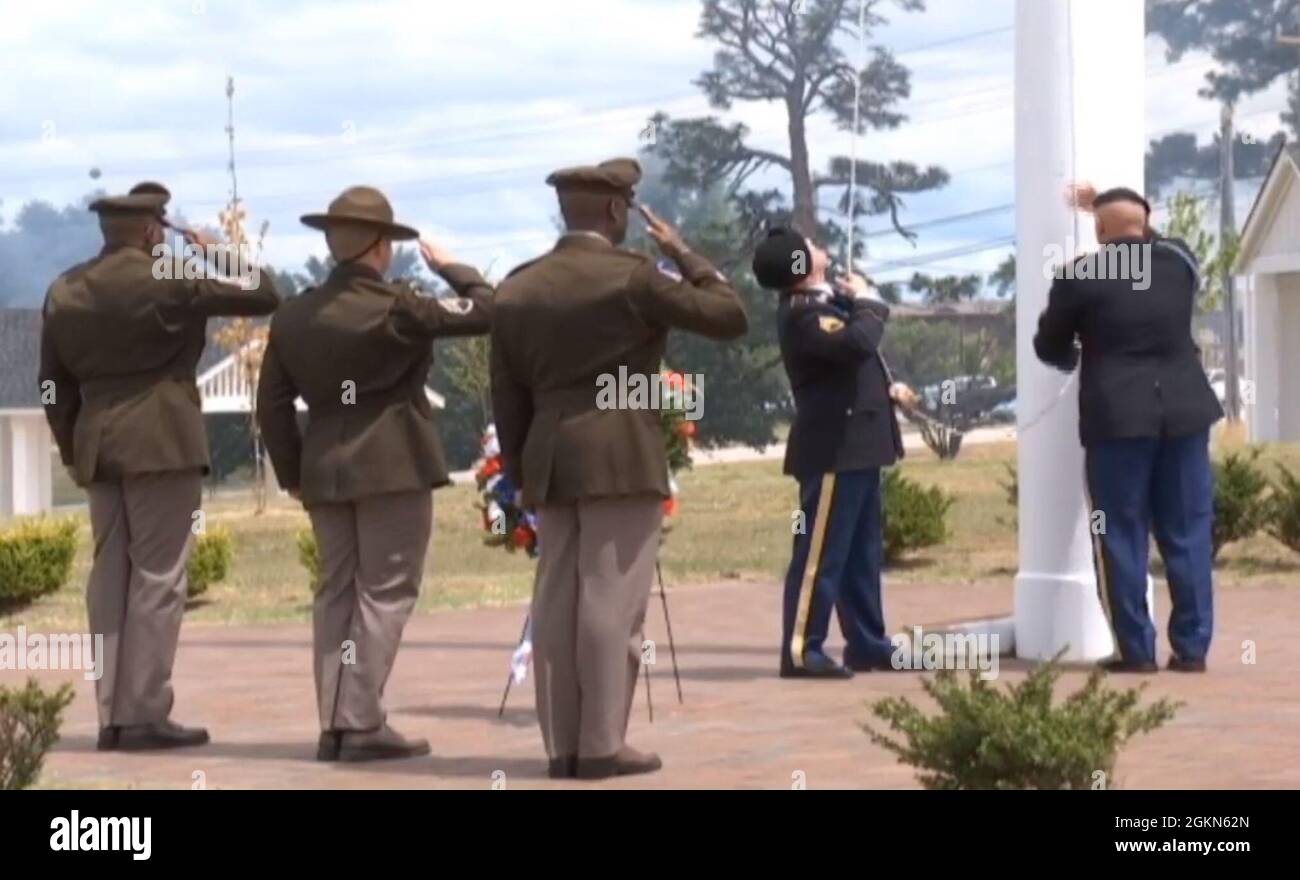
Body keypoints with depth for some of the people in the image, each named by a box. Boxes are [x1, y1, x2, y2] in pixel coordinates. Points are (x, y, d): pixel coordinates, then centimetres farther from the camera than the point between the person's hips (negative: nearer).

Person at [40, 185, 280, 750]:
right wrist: (219, 254, 9)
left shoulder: (64, 291, 10)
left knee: (110, 576, 10)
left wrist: (72, 449, 21)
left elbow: (54, 384, 13)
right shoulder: (168, 280, -10)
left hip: (96, 445, 7)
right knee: (157, 577, -4)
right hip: (160, 442, -7)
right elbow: (263, 296, -6)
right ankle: (144, 715, -5)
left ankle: (111, 715, 10)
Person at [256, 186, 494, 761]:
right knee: (385, 592, -2)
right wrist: (450, 269, 8)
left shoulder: (293, 316, 6)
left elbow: (272, 405, 8)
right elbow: (486, 311, -8)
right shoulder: (395, 308, -11)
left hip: (324, 469, 6)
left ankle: (334, 724, 10)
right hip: (393, 466, -6)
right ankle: (361, 724, -7)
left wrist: (292, 474, 16)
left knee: (336, 591, 12)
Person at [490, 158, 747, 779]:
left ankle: (562, 745, 7)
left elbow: (507, 395, 12)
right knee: (612, 602, -5)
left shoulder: (517, 289, 10)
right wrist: (682, 254, 7)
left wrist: (522, 474, 18)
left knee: (556, 604, 6)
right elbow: (729, 317, -4)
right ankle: (601, 746, -5)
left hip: (551, 461, 6)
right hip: (622, 457, -6)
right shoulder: (633, 277, -8)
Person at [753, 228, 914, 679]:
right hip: (834, 448, -10)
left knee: (863, 551, 14)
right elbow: (857, 342, -34)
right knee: (821, 551, -9)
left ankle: (867, 643, 20)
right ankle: (800, 650, -7)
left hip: (855, 444, 10)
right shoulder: (803, 314, -19)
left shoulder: (823, 301, 14)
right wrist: (867, 300, -17)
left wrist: (886, 386, 22)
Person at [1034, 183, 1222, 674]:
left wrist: (1078, 357, 31)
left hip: (1118, 417, -3)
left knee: (1124, 536, 3)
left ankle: (1137, 650, 1)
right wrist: (1106, 207, 41)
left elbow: (1049, 346, 9)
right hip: (1184, 411, 3)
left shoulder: (1079, 276, -3)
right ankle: (1192, 648, 6)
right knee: (1188, 533, 7)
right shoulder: (1180, 260, 7)